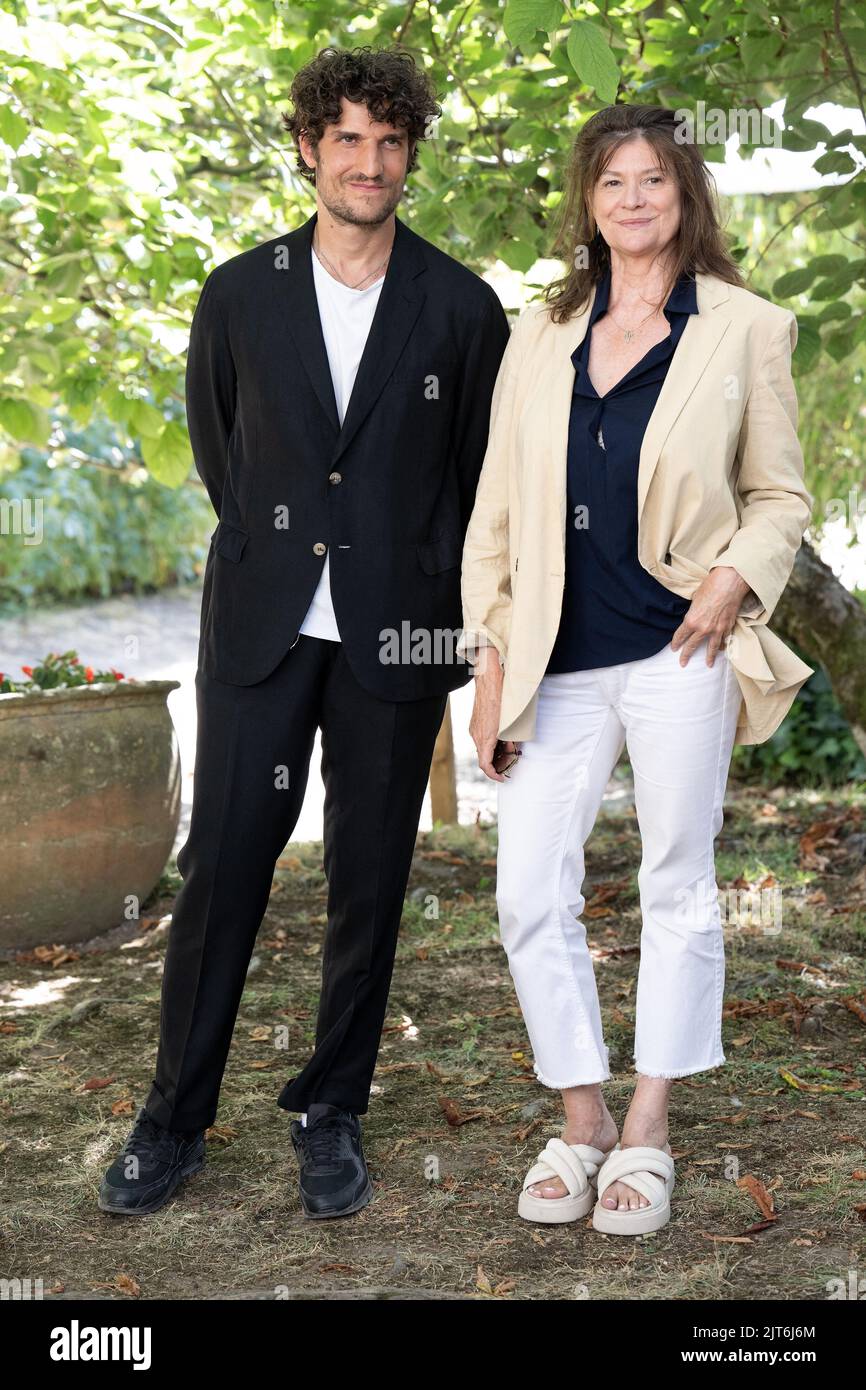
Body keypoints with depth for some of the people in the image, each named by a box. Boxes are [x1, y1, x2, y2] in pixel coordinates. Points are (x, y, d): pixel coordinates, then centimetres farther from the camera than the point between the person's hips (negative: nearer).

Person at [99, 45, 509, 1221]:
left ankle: (331, 1111, 22)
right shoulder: (239, 296, 4)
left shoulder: (462, 309, 1)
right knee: (220, 870, 2)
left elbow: (479, 476, 9)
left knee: (369, 882, 6)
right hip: (261, 628, 1)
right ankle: (176, 1120, 15)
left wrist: (445, 613, 9)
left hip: (396, 637, 0)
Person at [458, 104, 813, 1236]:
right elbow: (497, 509, 11)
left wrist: (737, 578, -12)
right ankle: (582, 1121, 17)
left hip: (678, 650, -3)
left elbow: (781, 495, 7)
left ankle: (647, 1136, 18)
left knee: (677, 888, 5)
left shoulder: (745, 329, 4)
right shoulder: (540, 335, 12)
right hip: (558, 662, 3)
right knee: (529, 895, -1)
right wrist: (489, 658, 5)